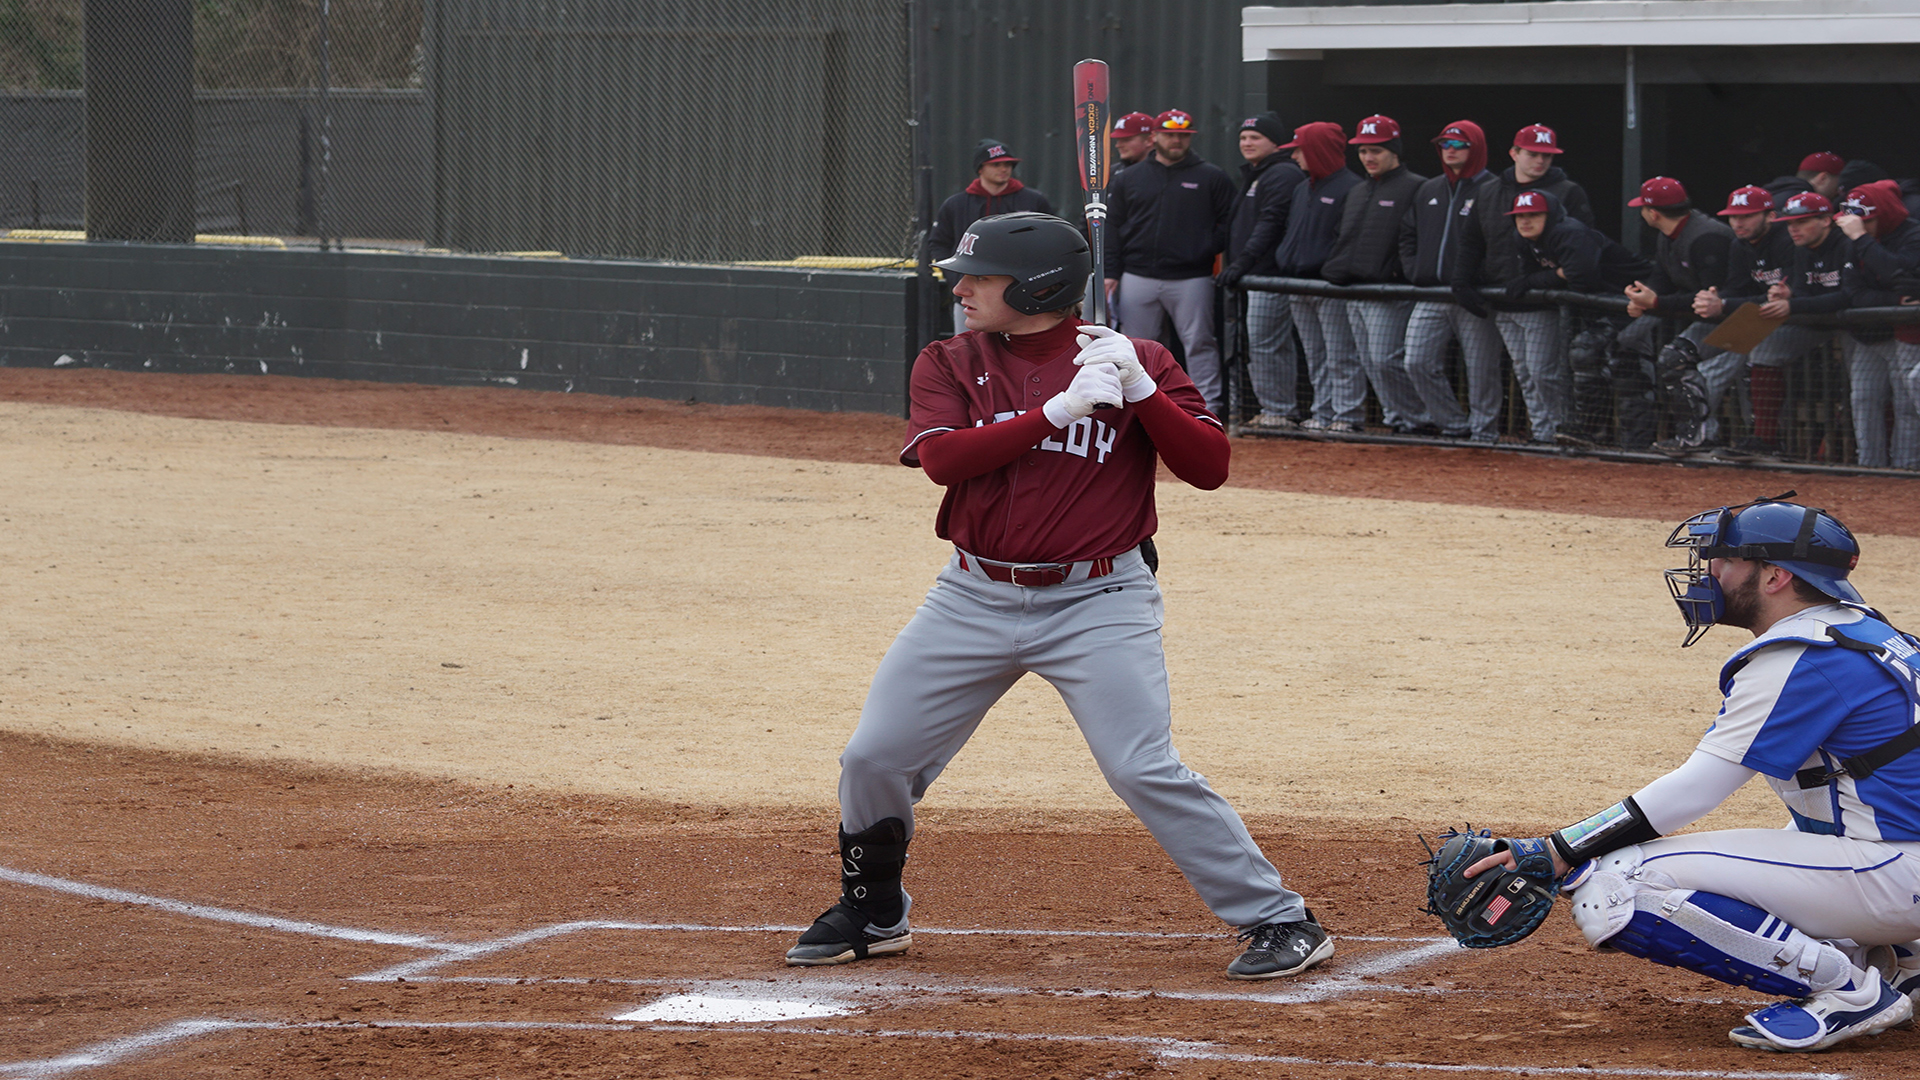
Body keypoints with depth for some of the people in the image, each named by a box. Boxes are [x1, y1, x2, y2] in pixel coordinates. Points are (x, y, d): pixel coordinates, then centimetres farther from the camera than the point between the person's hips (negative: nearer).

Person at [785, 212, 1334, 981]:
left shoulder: (1136, 361, -2)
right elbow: (941, 457, -15)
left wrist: (1139, 390, -21)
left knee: (1146, 773, -14)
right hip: (975, 597, 4)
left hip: (1097, 603, -4)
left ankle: (1281, 922, -5)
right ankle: (873, 914, 29)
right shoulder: (949, 364, 4)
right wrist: (1061, 408, -22)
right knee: (874, 758, 5)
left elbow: (1210, 467, -9)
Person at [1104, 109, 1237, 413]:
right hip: (1138, 277, 2)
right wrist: (1111, 273, 2)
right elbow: (1112, 228, 11)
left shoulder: (1211, 178, 7)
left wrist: (1209, 250, -8)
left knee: (1199, 343, -3)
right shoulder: (1128, 179, 12)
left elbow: (1229, 223, 7)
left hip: (1191, 278, -2)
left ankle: (1209, 407, 0)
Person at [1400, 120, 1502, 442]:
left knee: (1481, 368, -3)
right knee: (1417, 363, -2)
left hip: (1473, 299, -6)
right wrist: (1413, 270, 10)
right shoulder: (1428, 192, 17)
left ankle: (1483, 429, 9)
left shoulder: (1493, 191, -4)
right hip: (1431, 297, 6)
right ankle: (1454, 423, 10)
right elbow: (1407, 234, 25)